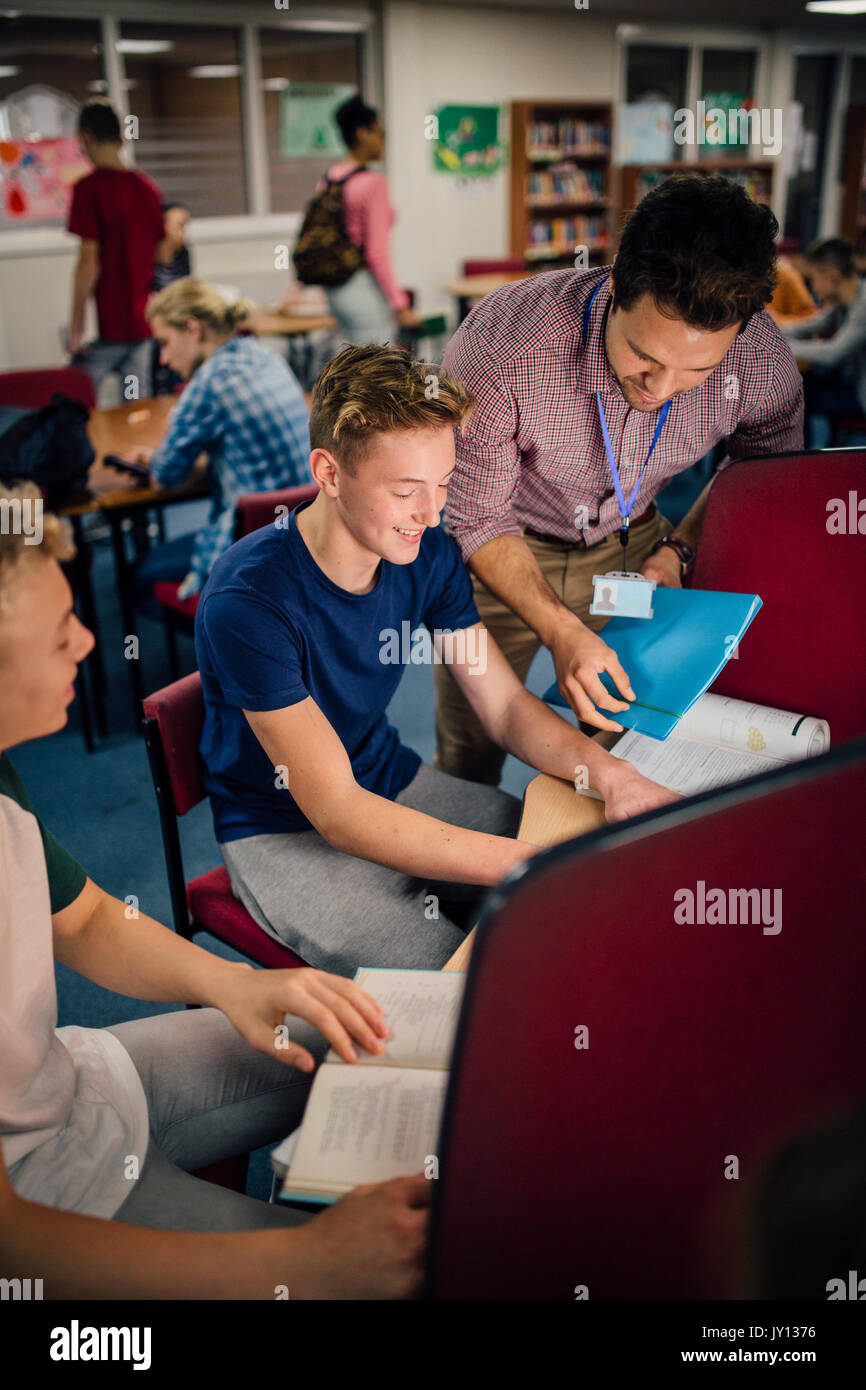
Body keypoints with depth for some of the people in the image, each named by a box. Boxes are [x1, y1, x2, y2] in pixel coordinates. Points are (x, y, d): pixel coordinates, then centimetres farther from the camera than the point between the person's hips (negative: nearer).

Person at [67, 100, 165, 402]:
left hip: (109, 324, -6)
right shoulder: (147, 186, 8)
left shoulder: (89, 187, -11)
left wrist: (75, 327, -9)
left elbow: (89, 261, -14)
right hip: (145, 322, 7)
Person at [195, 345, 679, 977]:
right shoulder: (247, 601, -28)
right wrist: (531, 863, -38)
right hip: (286, 834, -6)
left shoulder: (428, 554, -7)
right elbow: (337, 813, -30)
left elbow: (506, 704, -3)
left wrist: (608, 773, -24)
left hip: (398, 787, 7)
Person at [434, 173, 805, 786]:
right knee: (470, 754, 10)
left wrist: (677, 551, -12)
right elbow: (479, 519, -23)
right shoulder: (500, 348, -37)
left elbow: (764, 467, -1)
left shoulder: (763, 364, -26)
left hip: (628, 544, 2)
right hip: (504, 552, -2)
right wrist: (561, 631, -34)